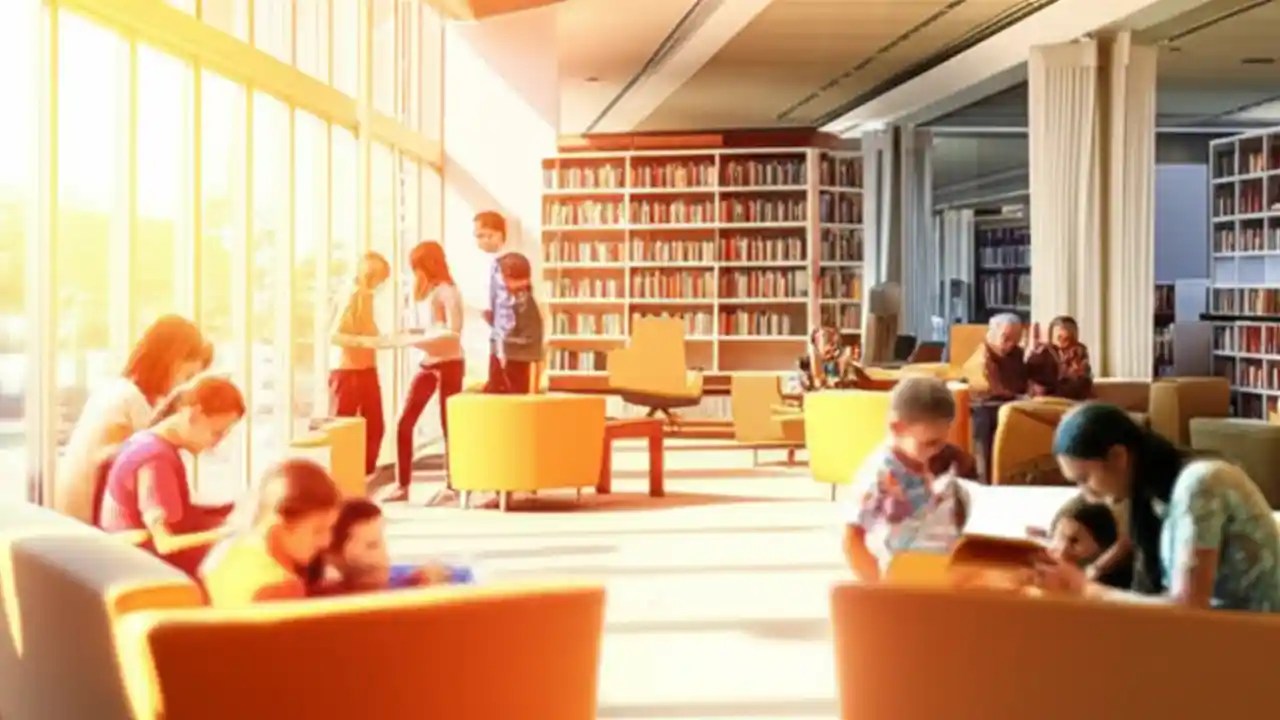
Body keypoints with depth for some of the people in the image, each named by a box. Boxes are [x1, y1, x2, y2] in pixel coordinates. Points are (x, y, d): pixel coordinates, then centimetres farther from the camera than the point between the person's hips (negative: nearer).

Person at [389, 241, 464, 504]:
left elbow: (452, 333, -18)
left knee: (448, 425, 0)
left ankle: (452, 485, 10)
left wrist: (417, 340, -23)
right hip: (427, 364, 7)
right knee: (405, 422, 1)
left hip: (449, 363, -7)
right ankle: (402, 485, 7)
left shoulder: (447, 291, -11)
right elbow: (419, 329, 14)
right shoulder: (421, 292, 12)